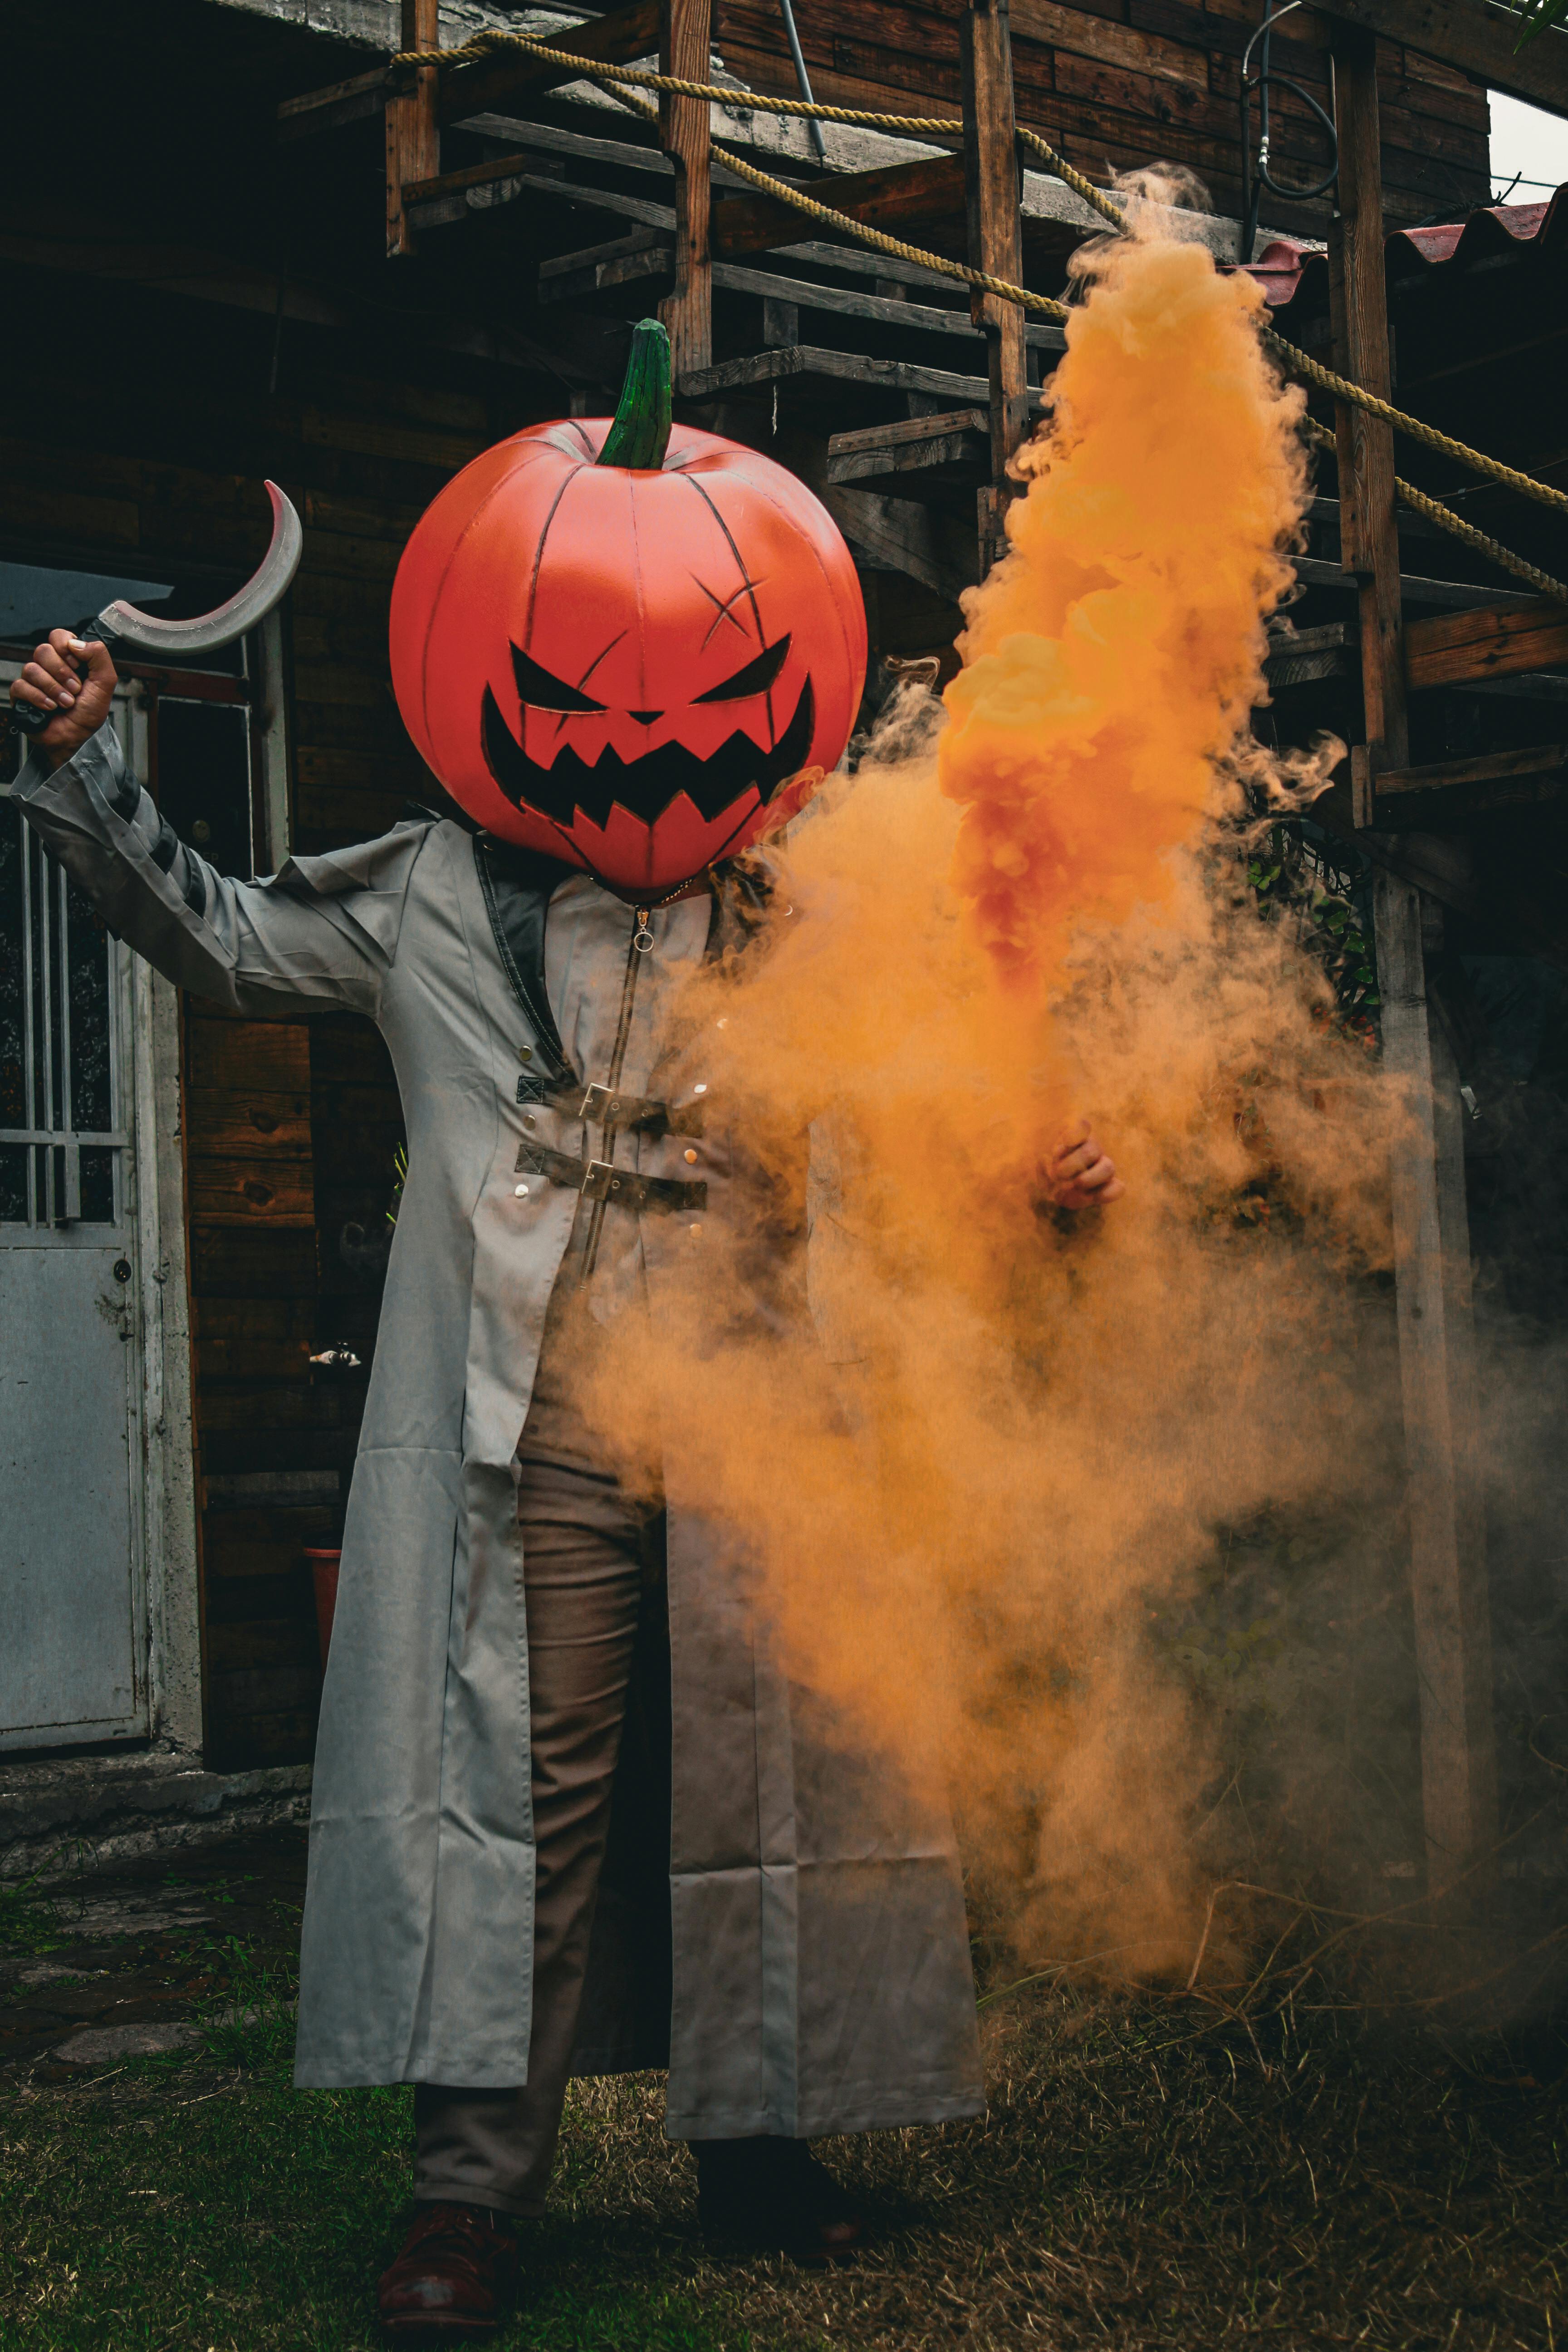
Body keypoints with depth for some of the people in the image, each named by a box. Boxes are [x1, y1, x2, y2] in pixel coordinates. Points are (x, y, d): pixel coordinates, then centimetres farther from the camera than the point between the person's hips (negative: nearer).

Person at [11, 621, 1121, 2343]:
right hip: (543, 1438, -2)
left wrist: (1045, 1172, 3)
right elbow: (218, 937, 17)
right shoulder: (446, 890, 11)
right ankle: (474, 2185, -1)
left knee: (755, 1776, 7)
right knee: (518, 1780, -5)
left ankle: (753, 2140, 21)